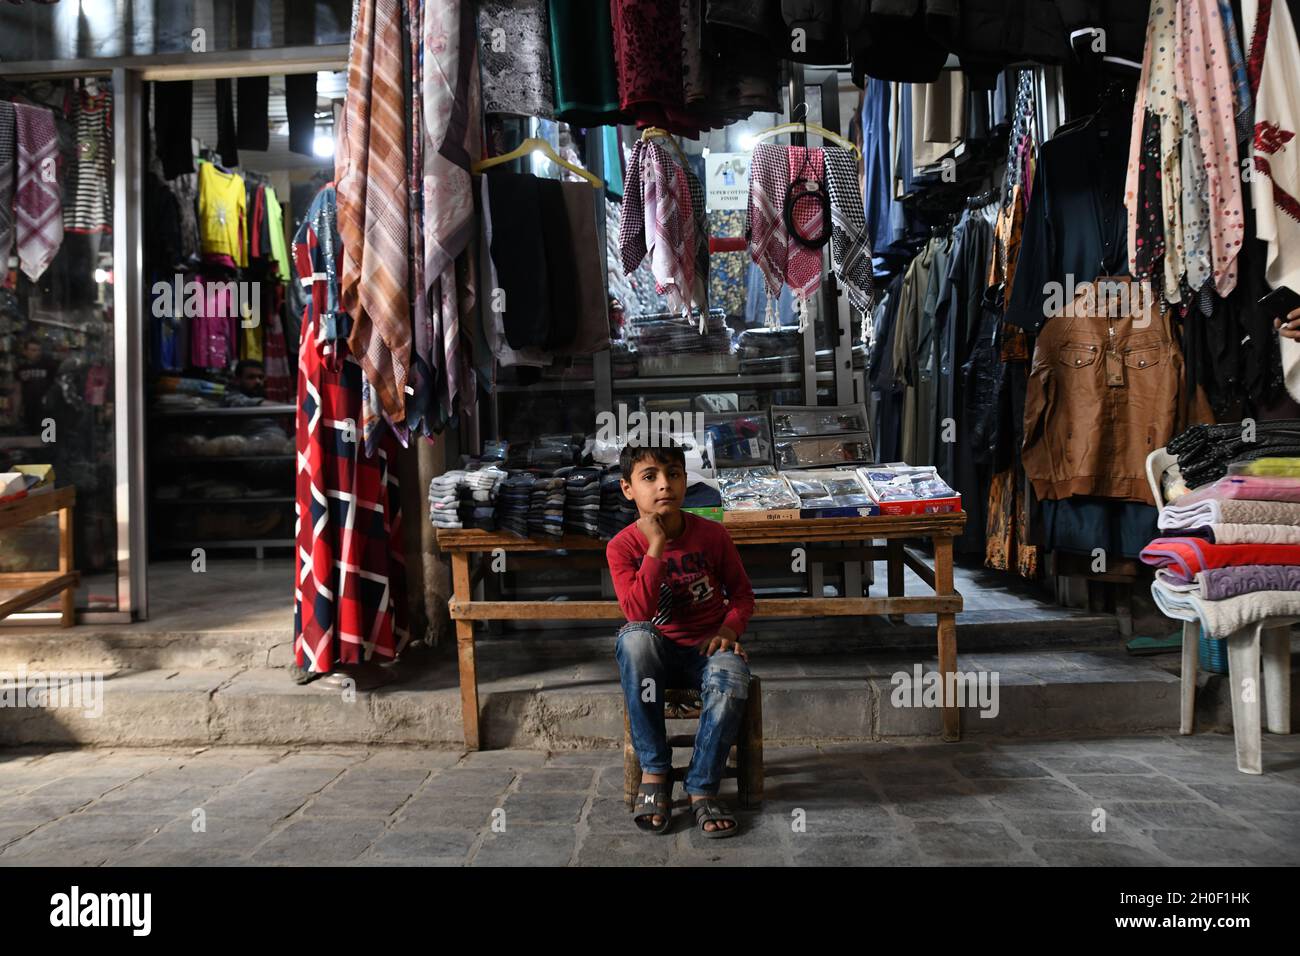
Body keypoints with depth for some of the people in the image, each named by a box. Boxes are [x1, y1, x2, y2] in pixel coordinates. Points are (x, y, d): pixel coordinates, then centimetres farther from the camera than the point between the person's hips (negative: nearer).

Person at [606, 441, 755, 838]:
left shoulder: (712, 535, -4)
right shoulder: (623, 546, -8)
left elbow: (742, 593, 8)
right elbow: (638, 615, -21)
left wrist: (729, 627, -13)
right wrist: (656, 548, -26)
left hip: (707, 648, 1)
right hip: (657, 654, 0)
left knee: (731, 678, -35)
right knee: (635, 638, -36)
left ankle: (702, 788, -12)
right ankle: (654, 772, -22)